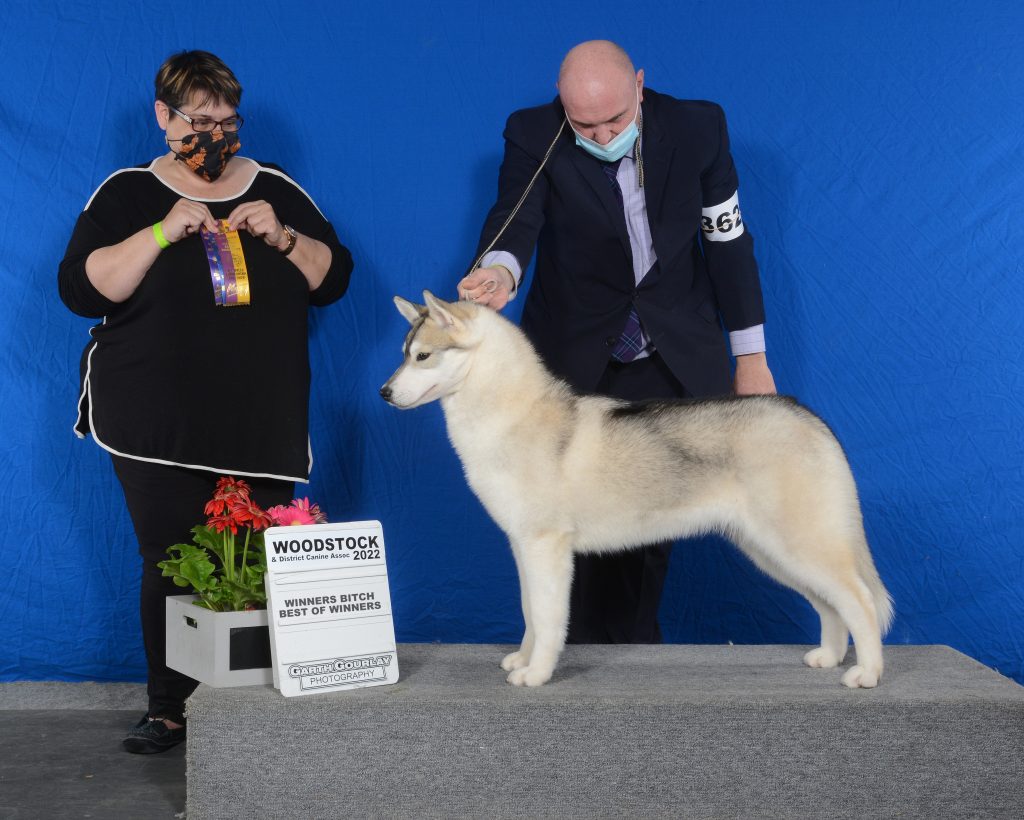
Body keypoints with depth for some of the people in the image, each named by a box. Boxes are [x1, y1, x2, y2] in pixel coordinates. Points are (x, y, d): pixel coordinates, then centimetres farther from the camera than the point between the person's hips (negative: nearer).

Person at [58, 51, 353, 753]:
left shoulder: (276, 190, 11)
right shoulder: (127, 195, 6)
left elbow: (334, 279, 10)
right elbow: (82, 290, -5)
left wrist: (283, 238, -8)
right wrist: (162, 233, -15)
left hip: (261, 425, 1)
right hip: (157, 427, -1)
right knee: (171, 565, -2)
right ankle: (170, 708, 11)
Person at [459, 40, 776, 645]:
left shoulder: (698, 127, -7)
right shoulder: (533, 137, -12)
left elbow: (728, 240, 1)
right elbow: (516, 217, -27)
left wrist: (751, 353, 3)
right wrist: (502, 270, -52)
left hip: (676, 364, 1)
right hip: (574, 363, -1)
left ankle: (633, 647, 21)